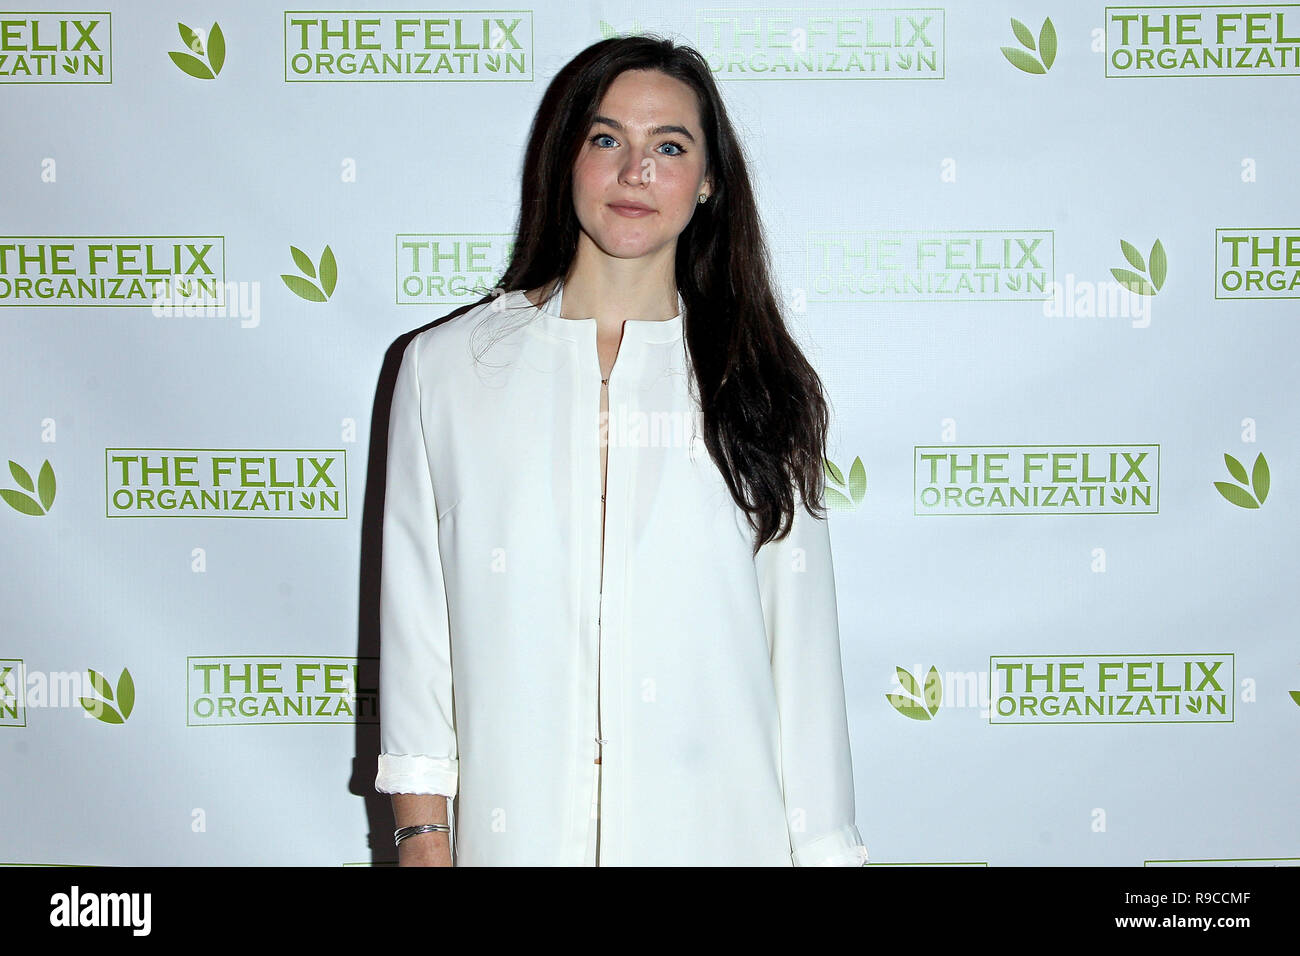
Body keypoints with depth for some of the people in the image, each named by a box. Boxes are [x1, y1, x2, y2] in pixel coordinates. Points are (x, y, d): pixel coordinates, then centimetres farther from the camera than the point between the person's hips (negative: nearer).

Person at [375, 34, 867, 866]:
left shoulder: (756, 387, 3)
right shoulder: (445, 367, 3)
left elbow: (801, 643, 1)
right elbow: (416, 619, 3)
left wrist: (823, 847, -4)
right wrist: (423, 837, -1)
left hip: (715, 829, 0)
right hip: (513, 827, 0)